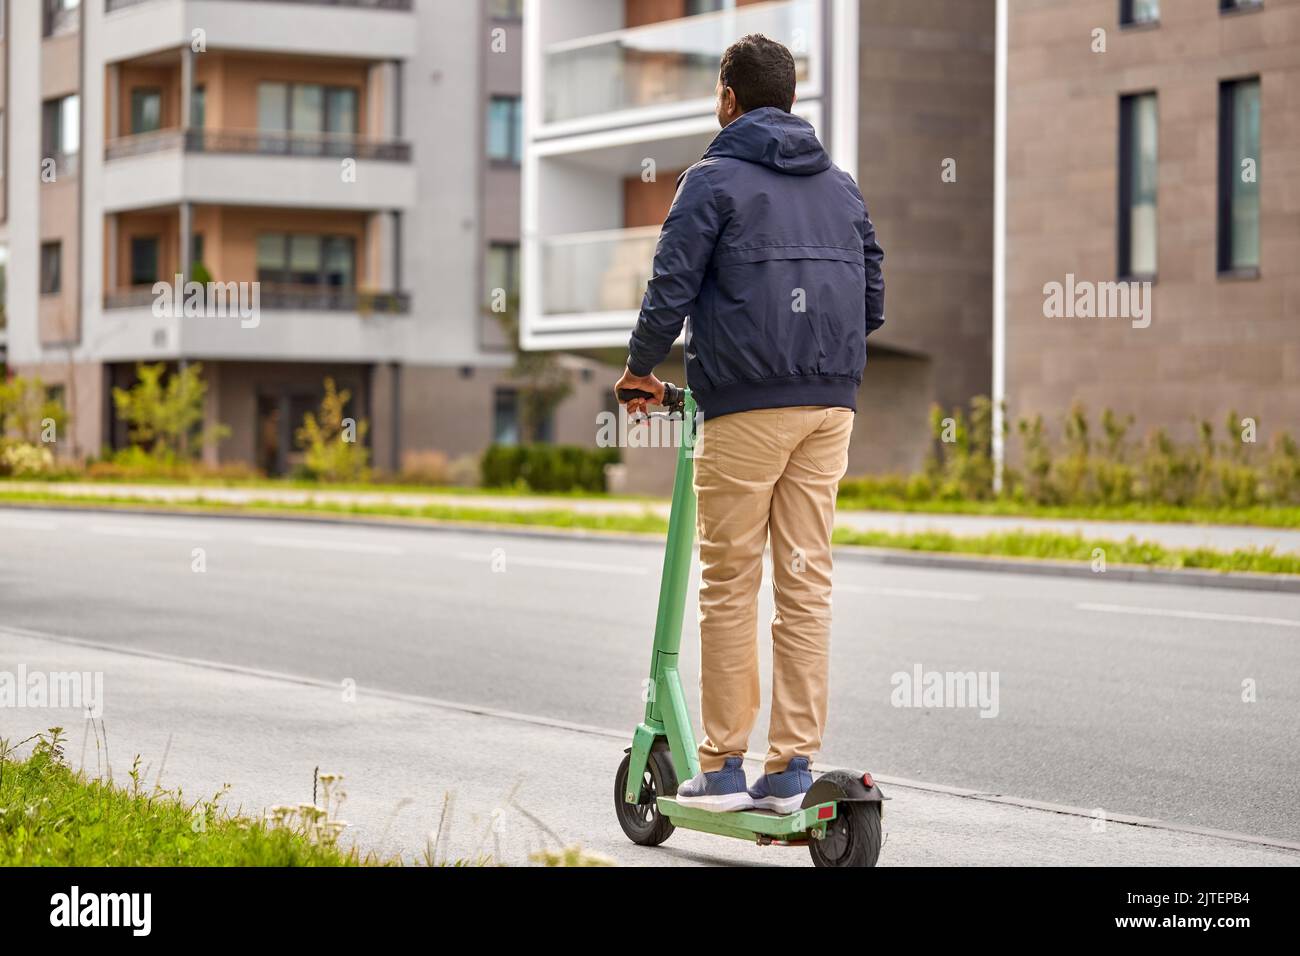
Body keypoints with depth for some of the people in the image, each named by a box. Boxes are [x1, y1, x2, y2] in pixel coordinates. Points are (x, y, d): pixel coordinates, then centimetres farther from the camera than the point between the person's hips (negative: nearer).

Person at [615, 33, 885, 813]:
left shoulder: (716, 179, -1)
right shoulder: (841, 185, 16)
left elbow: (672, 288, -6)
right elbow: (873, 300, 17)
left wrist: (642, 368, 9)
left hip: (745, 404, -5)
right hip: (831, 402, 5)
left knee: (730, 586, 0)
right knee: (807, 581, 5)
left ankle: (723, 767, 2)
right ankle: (793, 764, 4)